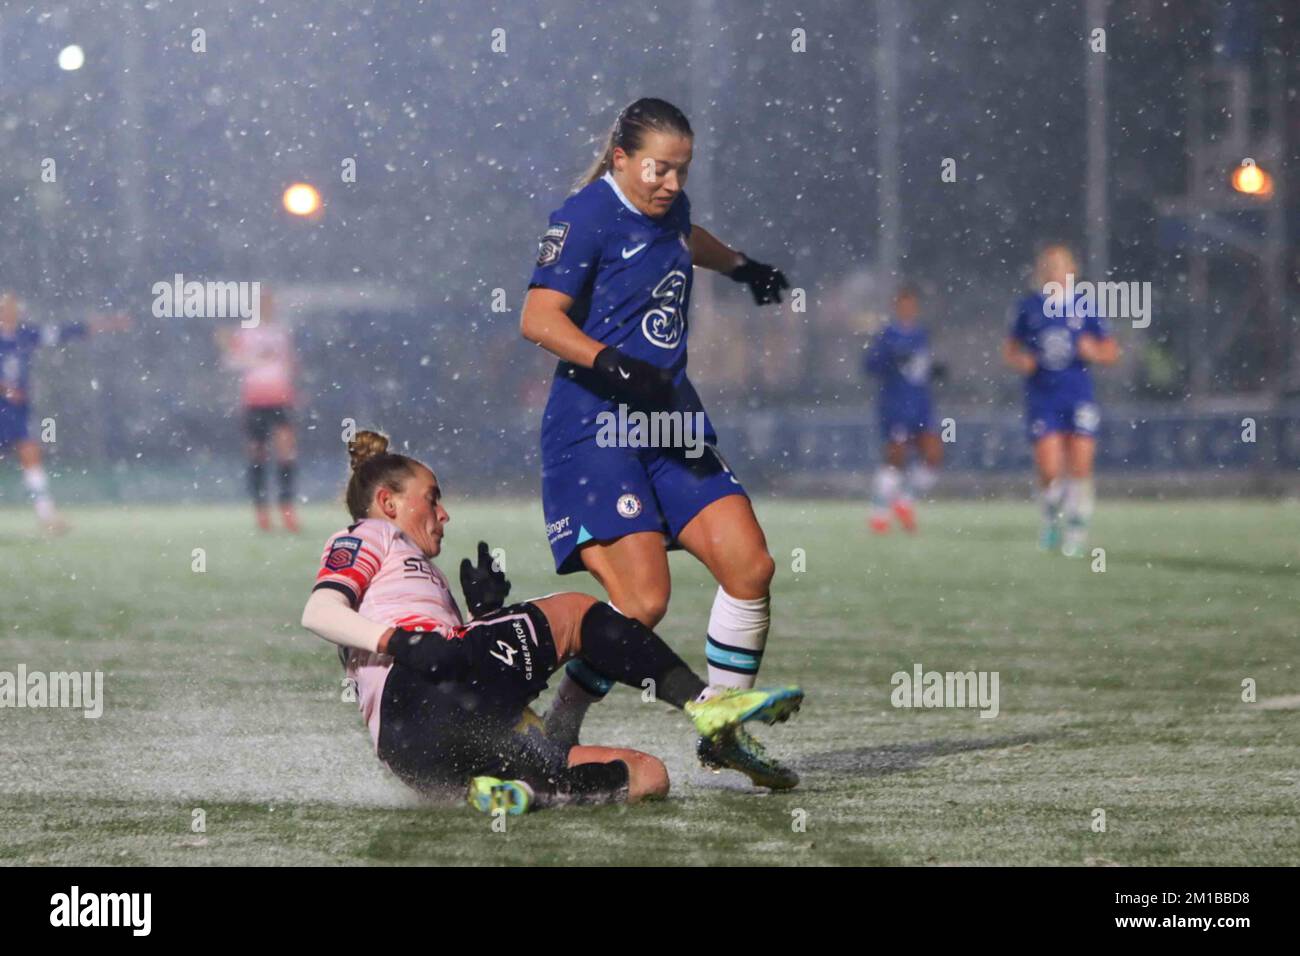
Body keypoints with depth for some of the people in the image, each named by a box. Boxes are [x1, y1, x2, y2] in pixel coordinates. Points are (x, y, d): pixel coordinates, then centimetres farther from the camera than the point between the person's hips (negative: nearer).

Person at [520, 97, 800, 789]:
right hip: (594, 429, -8)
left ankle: (723, 732, 13)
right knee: (642, 602, -18)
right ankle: (553, 738, -1)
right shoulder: (585, 218, -12)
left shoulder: (668, 208, 12)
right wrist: (615, 364, -30)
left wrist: (741, 266, 44)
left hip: (671, 422, 8)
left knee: (750, 566, -2)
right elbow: (539, 319, -20)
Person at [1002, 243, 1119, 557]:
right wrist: (1019, 360, -7)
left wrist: (1094, 351, -15)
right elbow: (1010, 348, 15)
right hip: (1042, 398, 0)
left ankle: (1077, 529, 8)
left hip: (1079, 399, 0)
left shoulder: (1084, 307, 3)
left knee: (1080, 467, -6)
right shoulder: (1028, 308, 6)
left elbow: (1111, 351, 7)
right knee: (1049, 470, -8)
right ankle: (1051, 521, 17)